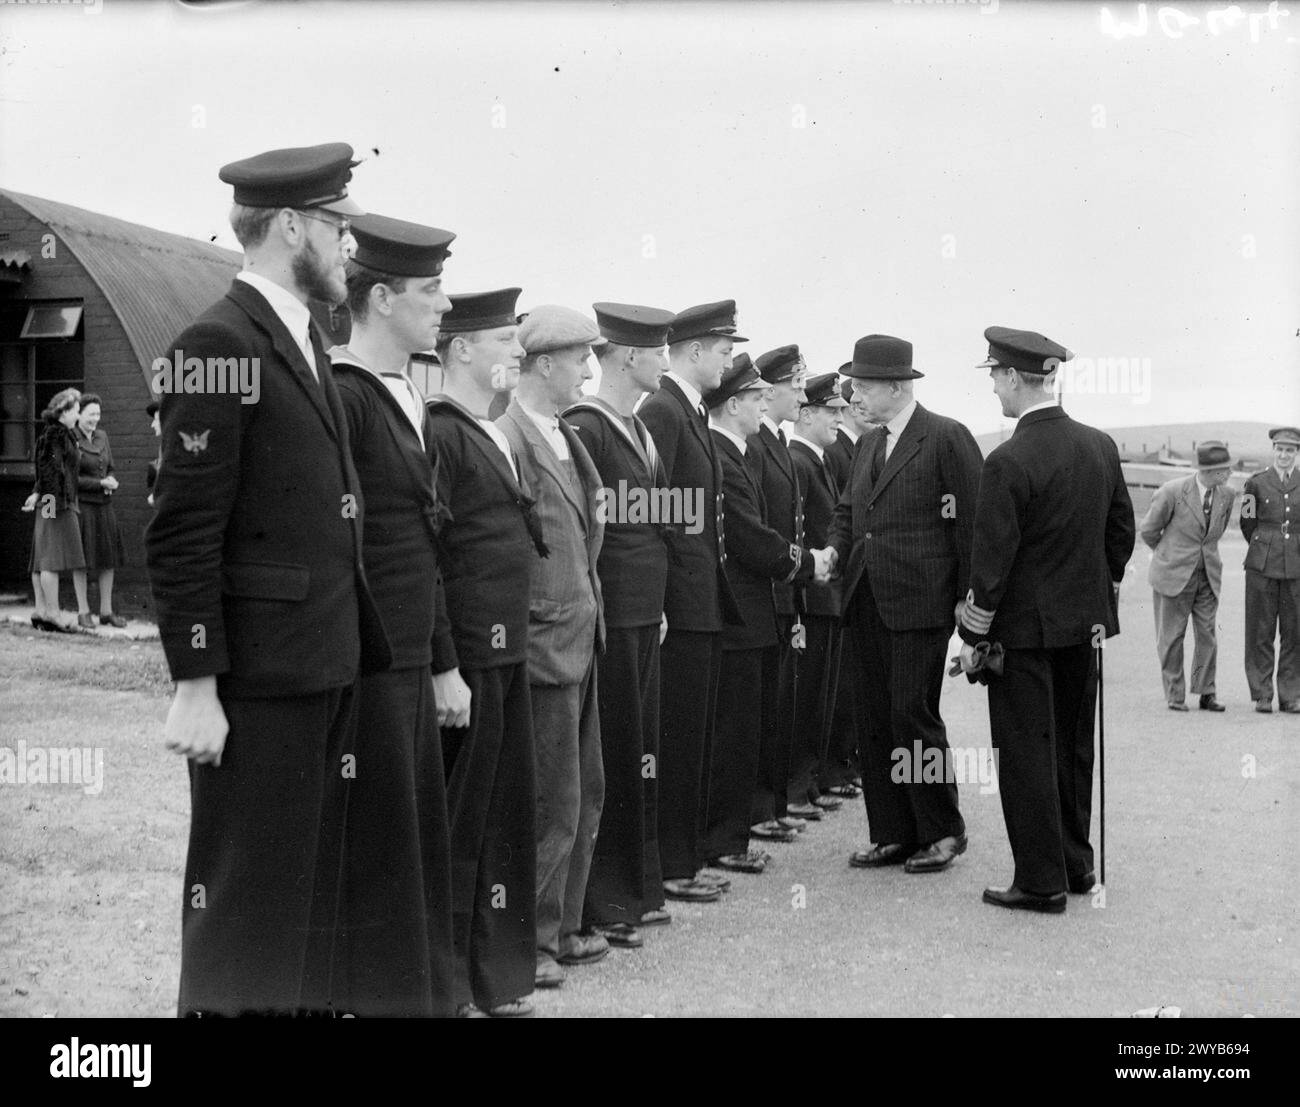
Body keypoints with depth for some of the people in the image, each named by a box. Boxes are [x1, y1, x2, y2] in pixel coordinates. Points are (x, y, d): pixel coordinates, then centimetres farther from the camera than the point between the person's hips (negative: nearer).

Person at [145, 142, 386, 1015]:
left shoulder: (305, 342, 14)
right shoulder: (219, 343, -13)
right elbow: (183, 533, -16)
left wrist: (361, 648, 14)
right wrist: (195, 684, -17)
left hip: (327, 666, 9)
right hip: (259, 674, -9)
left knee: (313, 881, 17)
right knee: (245, 891, 2)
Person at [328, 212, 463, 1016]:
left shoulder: (411, 401, 15)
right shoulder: (340, 395, -14)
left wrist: (444, 663, 18)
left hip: (411, 665, 9)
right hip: (364, 668, -9)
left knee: (422, 847, 15)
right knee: (377, 853, 1)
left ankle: (427, 993, 27)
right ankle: (381, 995, 14)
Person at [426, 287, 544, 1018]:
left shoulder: (497, 436, 17)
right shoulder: (439, 434, -13)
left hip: (509, 652, 9)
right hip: (468, 654, -9)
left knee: (509, 813, 15)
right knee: (459, 821, 1)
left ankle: (499, 977, 28)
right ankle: (448, 988, 14)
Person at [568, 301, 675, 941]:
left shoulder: (641, 428, 15)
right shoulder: (583, 427, -14)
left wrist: (658, 605, 15)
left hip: (645, 616, 9)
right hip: (607, 617, -9)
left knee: (640, 751, 15)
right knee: (610, 755, -2)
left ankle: (637, 889, 27)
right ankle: (600, 905, 9)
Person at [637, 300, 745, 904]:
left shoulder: (693, 413, 16)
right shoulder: (660, 411, -13)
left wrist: (719, 597, 15)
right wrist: (655, 606, -21)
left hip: (706, 605, 10)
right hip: (681, 606, -10)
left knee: (695, 739, 14)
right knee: (677, 738, -2)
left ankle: (684, 858, 23)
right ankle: (670, 867, 7)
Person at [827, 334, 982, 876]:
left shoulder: (947, 438, -7)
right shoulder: (868, 444, 15)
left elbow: (970, 523, -9)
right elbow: (847, 510, 22)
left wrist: (969, 603, -10)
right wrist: (835, 550, 1)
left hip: (920, 604, -7)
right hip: (868, 602, 7)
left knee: (912, 714, -6)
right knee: (878, 719, 9)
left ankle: (942, 832, 10)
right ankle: (893, 834, 19)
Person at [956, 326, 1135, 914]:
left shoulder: (1008, 462, -18)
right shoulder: (1101, 446, 2)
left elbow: (991, 562, -16)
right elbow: (1122, 531, 11)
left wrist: (972, 636, -6)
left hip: (1025, 628, -7)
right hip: (1085, 623, 7)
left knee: (1027, 754, 2)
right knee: (1073, 748, 18)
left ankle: (1042, 882, 7)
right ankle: (1076, 862, 29)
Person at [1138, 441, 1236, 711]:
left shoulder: (1227, 495, -1)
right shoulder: (1172, 492, -15)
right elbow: (1148, 530, -1)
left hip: (1208, 575, 4)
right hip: (1173, 575, -4)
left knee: (1207, 635, 2)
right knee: (1172, 637, 3)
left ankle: (1206, 693, 12)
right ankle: (1174, 695, 13)